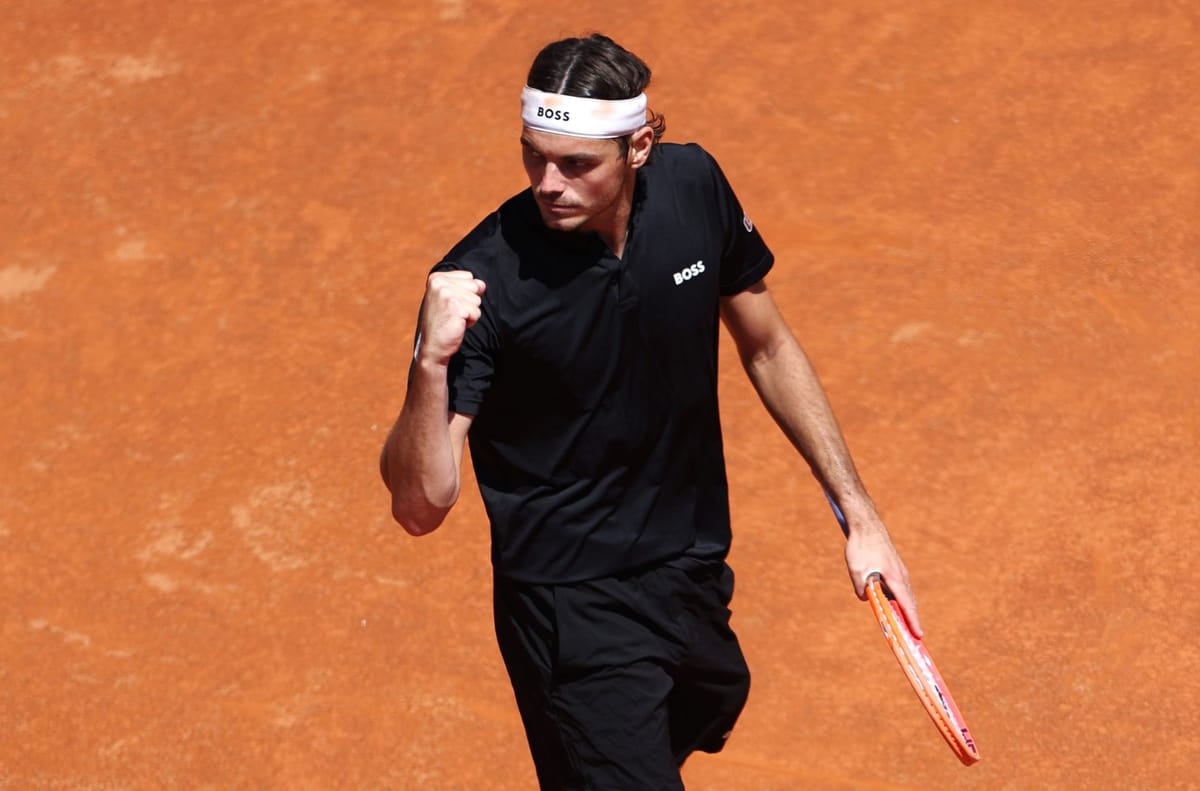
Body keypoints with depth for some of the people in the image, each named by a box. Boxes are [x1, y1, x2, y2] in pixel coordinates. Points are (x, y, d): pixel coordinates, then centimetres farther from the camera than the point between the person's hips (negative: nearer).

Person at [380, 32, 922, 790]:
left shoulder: (695, 187, -10)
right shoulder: (483, 282, -24)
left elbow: (768, 348, 7)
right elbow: (421, 506, -27)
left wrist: (858, 514, 6)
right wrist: (432, 365, -44)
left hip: (696, 581, 6)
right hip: (572, 608, -6)